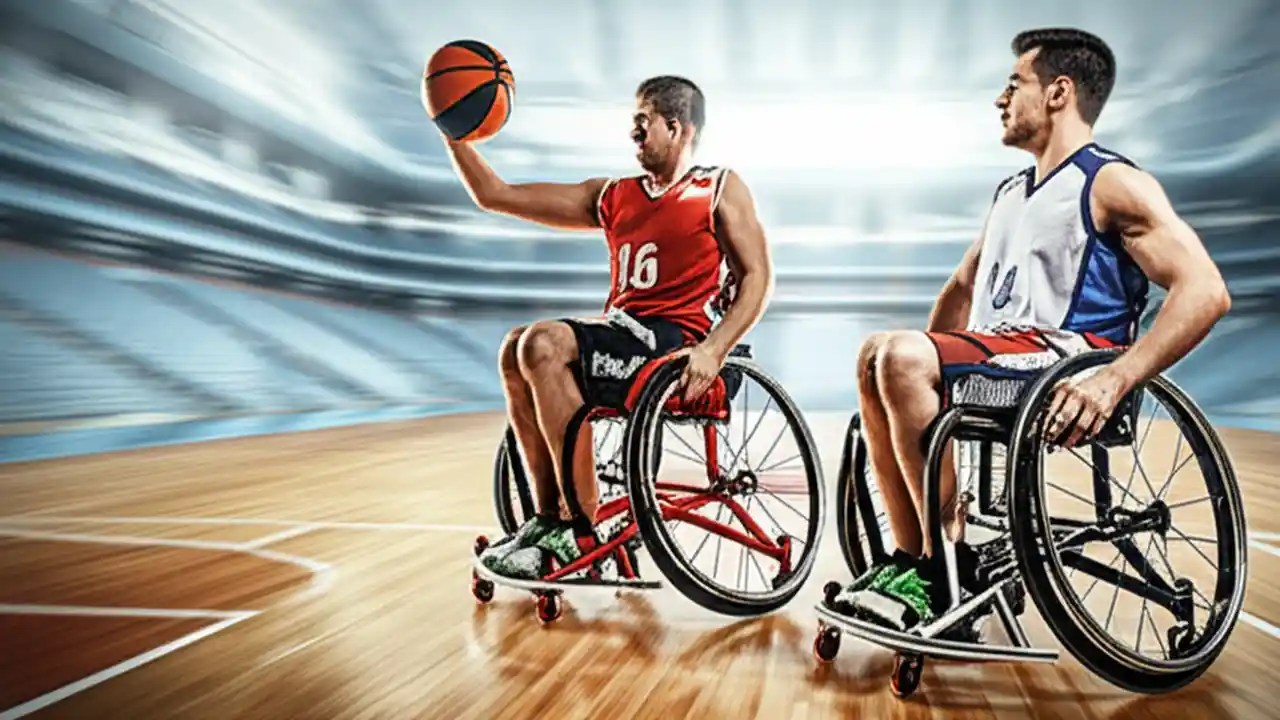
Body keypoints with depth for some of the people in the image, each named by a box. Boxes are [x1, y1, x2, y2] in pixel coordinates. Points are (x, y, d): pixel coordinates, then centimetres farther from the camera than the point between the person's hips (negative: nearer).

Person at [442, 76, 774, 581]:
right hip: (620, 333, 6)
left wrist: (714, 350, -17)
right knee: (517, 350, -15)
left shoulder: (720, 189, 7)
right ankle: (549, 518, -12)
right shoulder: (612, 196, 20)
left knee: (545, 343, -25)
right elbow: (496, 196, 19)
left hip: (676, 342, -6)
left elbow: (758, 277, -2)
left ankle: (583, 539, -23)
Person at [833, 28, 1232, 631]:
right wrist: (928, 368, 14)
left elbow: (1205, 291, -11)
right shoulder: (1010, 192, 25)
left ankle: (948, 565, -20)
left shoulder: (1112, 184, 0)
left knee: (900, 355, -28)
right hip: (992, 363, 8)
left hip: (1065, 360, -8)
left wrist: (1113, 380, -25)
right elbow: (962, 287, 32)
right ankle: (912, 558, -16)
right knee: (880, 357, -16)